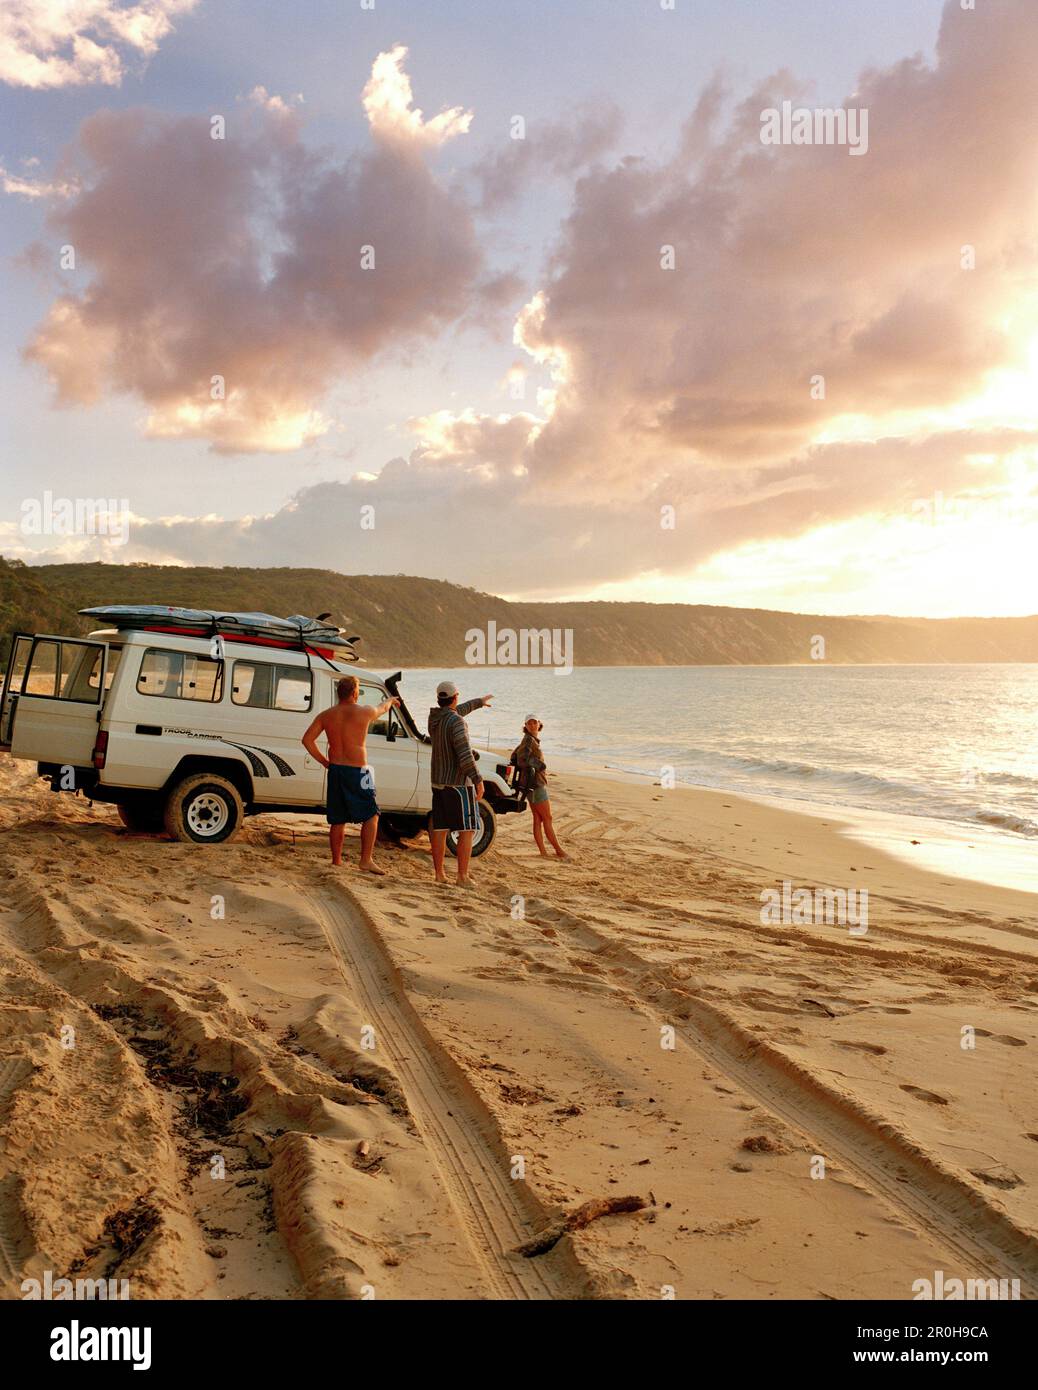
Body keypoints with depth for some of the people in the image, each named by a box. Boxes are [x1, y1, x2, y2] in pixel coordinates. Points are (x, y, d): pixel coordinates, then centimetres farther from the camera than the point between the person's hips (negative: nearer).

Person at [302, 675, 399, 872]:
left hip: (335, 770, 5)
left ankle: (336, 861, 20)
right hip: (357, 771, -5)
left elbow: (307, 739, 3)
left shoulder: (326, 715, 3)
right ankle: (366, 860, 0)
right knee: (371, 816, 6)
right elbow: (381, 708, 13)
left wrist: (324, 761, 10)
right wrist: (390, 700, 36)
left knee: (337, 820, 14)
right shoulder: (364, 712, -9)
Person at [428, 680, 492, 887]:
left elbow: (458, 711, 26)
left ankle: (439, 873, 15)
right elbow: (465, 755, -24)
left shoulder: (434, 717, 6)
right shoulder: (456, 722, -18)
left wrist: (479, 702, 39)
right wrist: (478, 780, -18)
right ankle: (463, 876, -3)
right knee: (466, 831, -1)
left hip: (438, 782, 8)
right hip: (459, 783, -8)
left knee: (439, 829, 11)